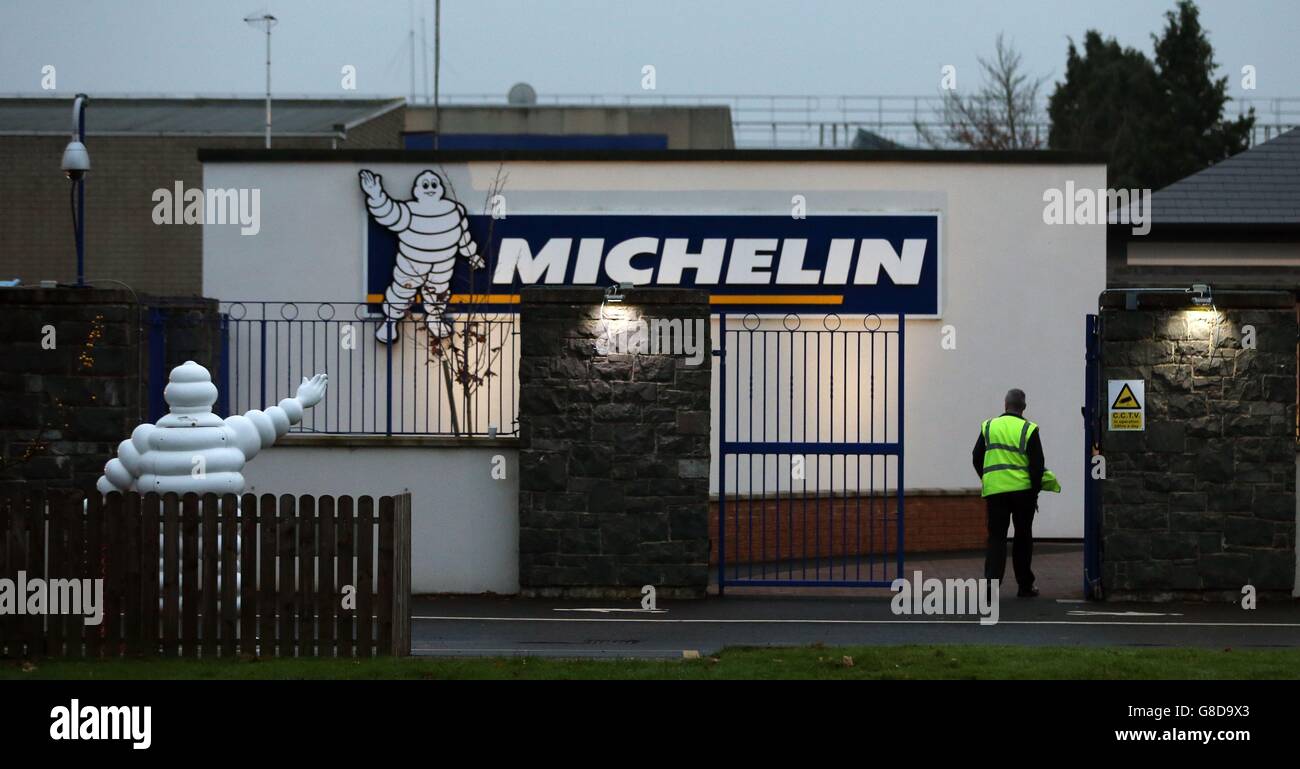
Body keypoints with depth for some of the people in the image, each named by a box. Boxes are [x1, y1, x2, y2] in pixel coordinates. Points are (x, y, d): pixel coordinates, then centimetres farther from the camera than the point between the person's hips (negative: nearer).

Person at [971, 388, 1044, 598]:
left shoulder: (989, 426, 7)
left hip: (994, 490, 2)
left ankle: (991, 582, -13)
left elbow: (977, 458, 11)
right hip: (1022, 490, -2)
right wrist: (1035, 491, 3)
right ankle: (1025, 586, 19)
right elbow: (1037, 464, -6)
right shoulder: (1028, 430, -3)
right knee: (1023, 537, 12)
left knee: (996, 537, 4)